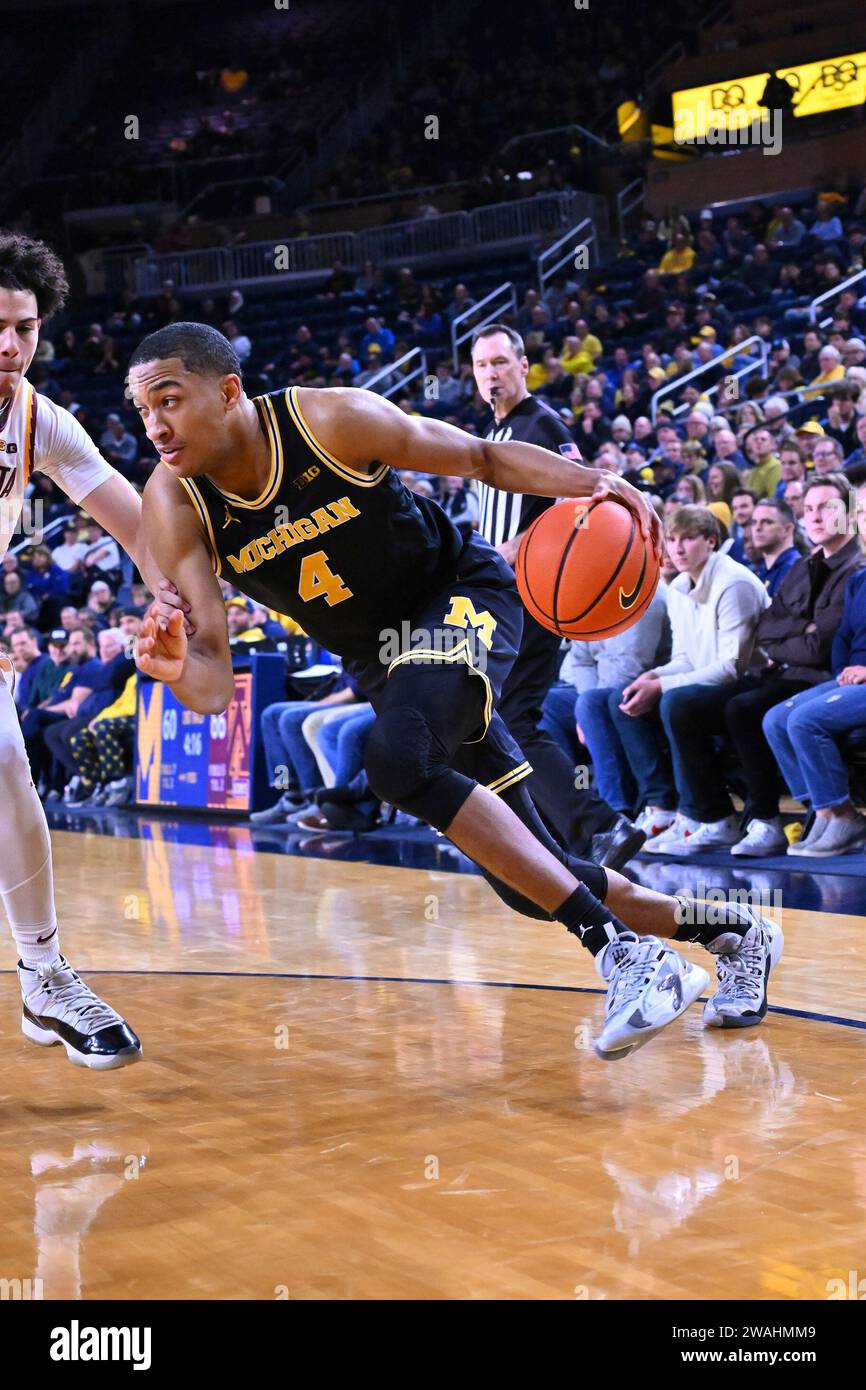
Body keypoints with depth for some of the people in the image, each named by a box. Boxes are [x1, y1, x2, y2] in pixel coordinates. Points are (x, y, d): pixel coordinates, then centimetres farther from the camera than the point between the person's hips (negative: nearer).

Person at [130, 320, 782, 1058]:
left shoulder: (330, 419, -24)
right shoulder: (176, 507, -15)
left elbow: (481, 456, -10)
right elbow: (214, 686, -19)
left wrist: (590, 483, -27)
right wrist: (178, 670, -44)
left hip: (463, 594, -5)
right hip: (382, 658, 5)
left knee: (398, 758, -35)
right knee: (526, 879, 7)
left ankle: (623, 952, -30)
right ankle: (731, 932, 29)